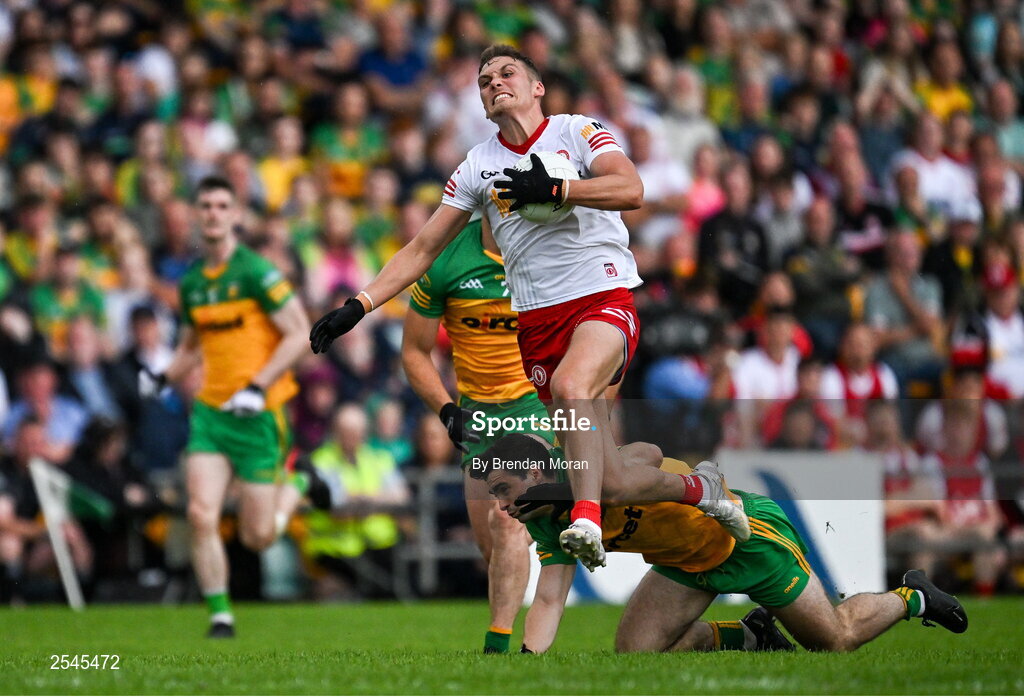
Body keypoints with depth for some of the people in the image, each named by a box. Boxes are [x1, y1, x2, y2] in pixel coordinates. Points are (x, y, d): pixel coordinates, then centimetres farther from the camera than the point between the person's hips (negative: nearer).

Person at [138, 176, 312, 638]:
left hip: (258, 414, -5)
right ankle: (220, 614, -1)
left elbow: (299, 333, -11)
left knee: (257, 538, 0)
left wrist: (259, 386, -20)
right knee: (201, 514, -13)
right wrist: (163, 378, 4)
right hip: (210, 410, 5)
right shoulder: (191, 281, 9)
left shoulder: (255, 272, -10)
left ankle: (297, 486, 31)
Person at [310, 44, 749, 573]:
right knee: (611, 483, -2)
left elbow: (631, 190, -15)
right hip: (538, 324, 4)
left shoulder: (576, 131, 2)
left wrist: (553, 189, -22)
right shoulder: (477, 167, 12)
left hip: (604, 297, -4)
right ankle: (697, 488, 25)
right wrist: (357, 306, 4)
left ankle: (587, 518, -40)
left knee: (569, 384, -38)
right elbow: (422, 249, 13)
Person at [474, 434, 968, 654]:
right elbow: (548, 600, -12)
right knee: (634, 651, -7)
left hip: (746, 532, -8)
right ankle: (751, 638, 12)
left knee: (836, 640, 3)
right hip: (687, 561, 8)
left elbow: (648, 455, -52)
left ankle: (913, 597, 33)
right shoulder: (548, 524, -7)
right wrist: (529, 655, -30)